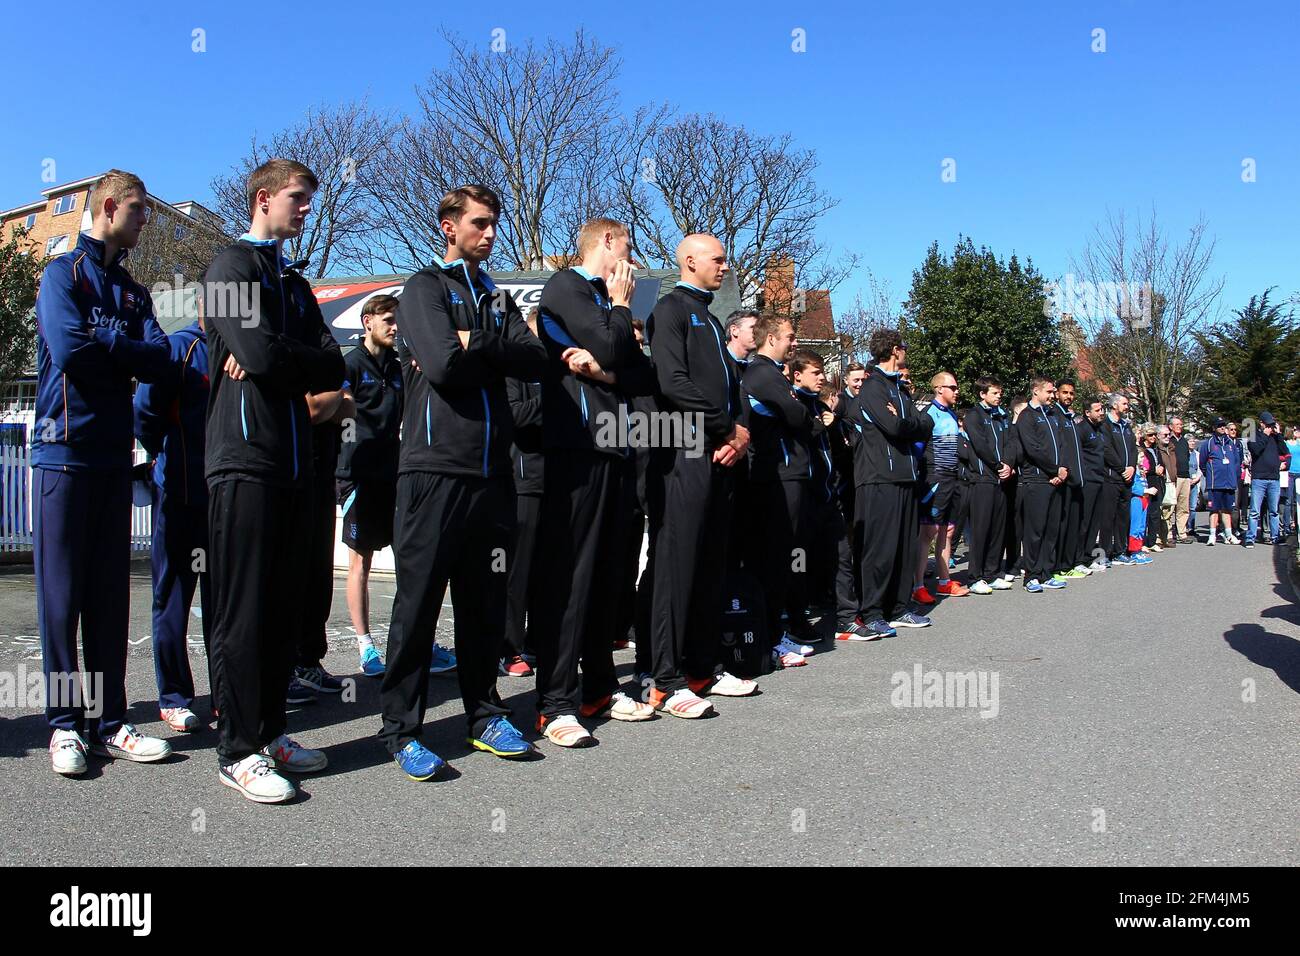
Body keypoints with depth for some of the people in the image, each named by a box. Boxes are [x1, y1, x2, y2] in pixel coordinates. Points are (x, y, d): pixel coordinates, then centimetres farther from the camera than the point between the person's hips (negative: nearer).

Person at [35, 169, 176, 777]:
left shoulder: (132, 292, 18)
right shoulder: (63, 274, 1)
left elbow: (159, 362, 3)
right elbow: (70, 348, -15)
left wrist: (102, 343, -13)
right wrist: (129, 346, -2)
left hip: (114, 454, 6)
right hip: (64, 450, -5)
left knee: (110, 593, 5)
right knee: (62, 591, -2)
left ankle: (108, 721, 9)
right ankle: (64, 723, 5)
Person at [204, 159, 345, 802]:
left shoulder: (295, 283, 23)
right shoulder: (234, 266, -1)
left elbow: (333, 365, 9)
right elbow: (261, 352, -17)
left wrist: (279, 362, -7)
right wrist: (307, 363, 1)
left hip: (292, 461, 8)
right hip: (246, 459, -8)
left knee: (284, 605, 10)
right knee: (244, 609, -5)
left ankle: (269, 733, 19)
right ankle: (238, 751, 2)